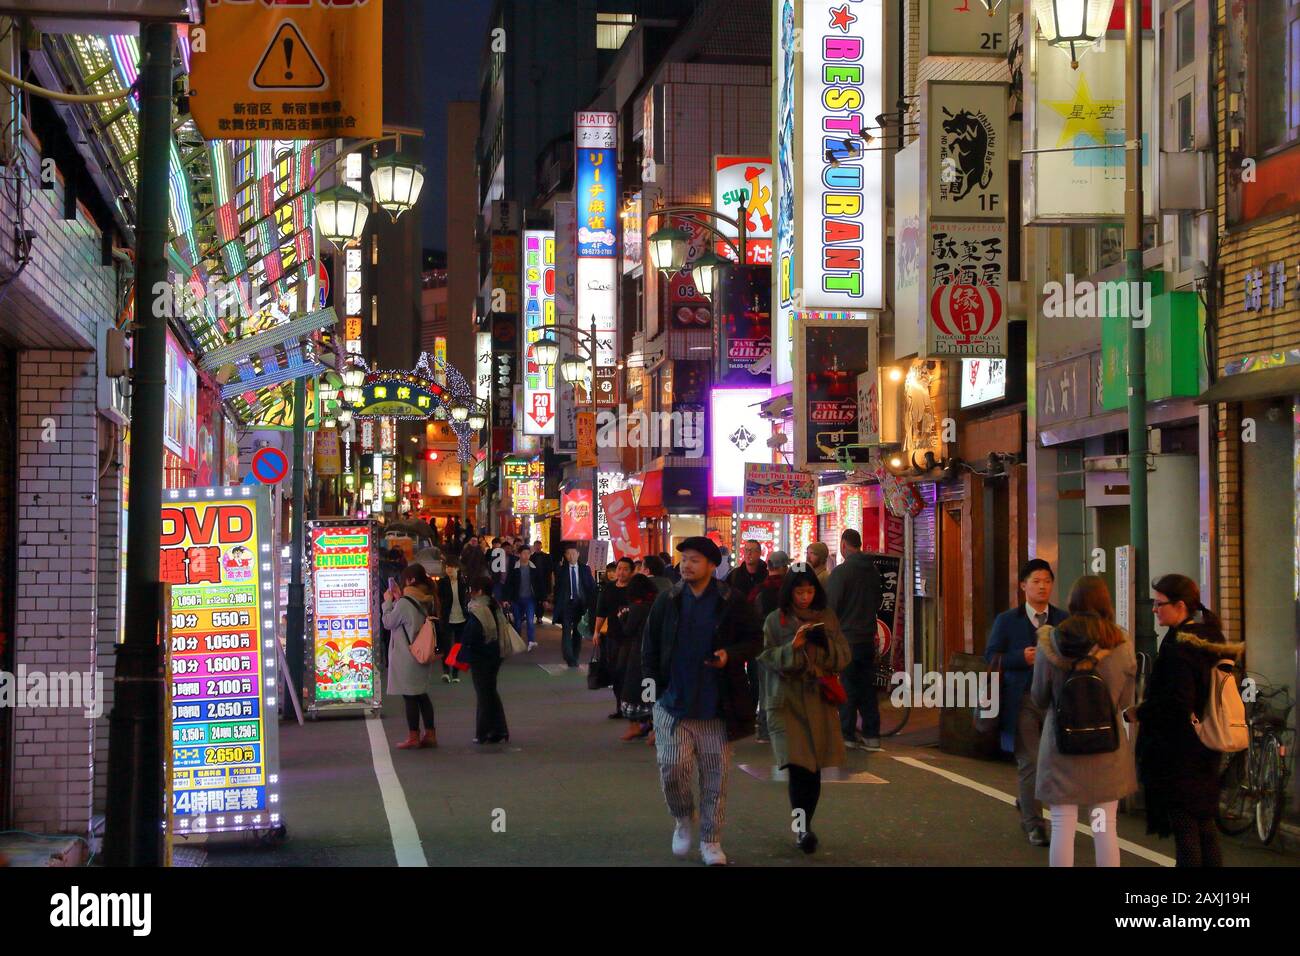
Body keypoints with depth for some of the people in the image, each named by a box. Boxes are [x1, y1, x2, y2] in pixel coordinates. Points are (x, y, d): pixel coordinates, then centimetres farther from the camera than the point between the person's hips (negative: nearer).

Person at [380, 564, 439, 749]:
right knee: (421, 695, 15)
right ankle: (430, 734, 17)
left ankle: (413, 737, 5)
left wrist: (388, 602, 4)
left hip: (406, 656, -8)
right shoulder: (427, 600, 6)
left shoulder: (404, 603, -19)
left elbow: (388, 622, -7)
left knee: (410, 697, 0)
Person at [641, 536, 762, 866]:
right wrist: (654, 687, 4)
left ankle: (711, 841, 17)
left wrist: (730, 655, -16)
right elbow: (650, 647, 11)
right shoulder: (667, 601, 5)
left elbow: (755, 639, 4)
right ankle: (683, 818, 20)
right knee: (672, 766, -8)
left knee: (716, 774, 4)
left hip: (717, 705, -1)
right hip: (673, 702, 1)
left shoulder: (733, 601, -2)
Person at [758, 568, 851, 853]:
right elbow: (768, 658, -5)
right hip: (786, 701, -3)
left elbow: (845, 656, 6)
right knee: (798, 765, -14)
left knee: (814, 768, 4)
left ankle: (805, 825, 18)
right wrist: (793, 646, -19)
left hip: (819, 700, 3)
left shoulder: (827, 617, 10)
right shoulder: (775, 620, 3)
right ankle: (802, 828, -10)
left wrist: (826, 641, -13)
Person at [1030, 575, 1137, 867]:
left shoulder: (1050, 645, -9)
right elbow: (1125, 701, 4)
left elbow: (1039, 700, 1)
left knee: (1062, 829, 4)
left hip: (1062, 749, -1)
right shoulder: (1121, 647, -6)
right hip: (1107, 751, 1)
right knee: (1105, 829, 10)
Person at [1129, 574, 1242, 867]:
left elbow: (1176, 702, -27)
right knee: (1204, 825, 16)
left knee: (1183, 826, -2)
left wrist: (1138, 713, -12)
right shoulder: (1209, 639, 9)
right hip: (1205, 750, 9)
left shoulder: (1178, 647, -20)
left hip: (1178, 754, -9)